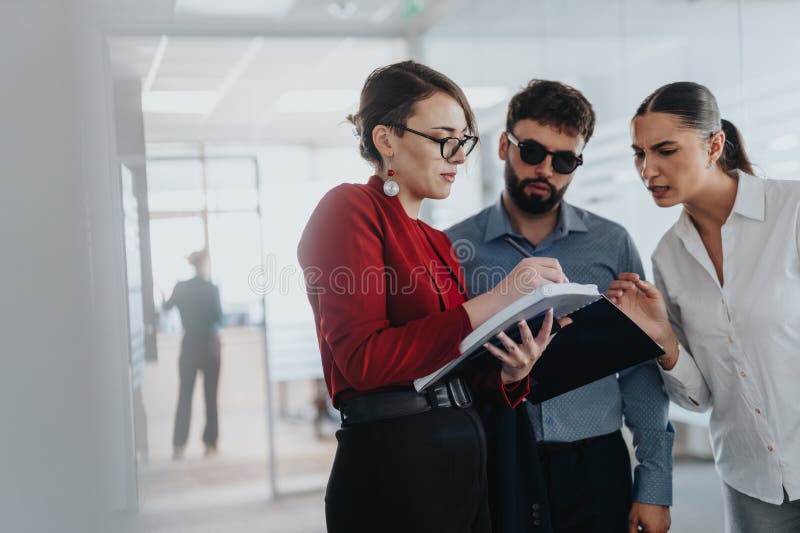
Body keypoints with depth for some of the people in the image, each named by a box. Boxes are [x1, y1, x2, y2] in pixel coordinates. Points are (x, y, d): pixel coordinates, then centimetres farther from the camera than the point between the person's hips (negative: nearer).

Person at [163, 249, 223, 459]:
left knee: (184, 395, 6)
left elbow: (166, 307, 15)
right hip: (209, 346, -2)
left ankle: (179, 445, -1)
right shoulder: (211, 289, -11)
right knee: (210, 396, 7)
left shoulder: (180, 287, -1)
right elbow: (218, 316, -9)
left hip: (189, 346, 2)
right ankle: (210, 443, 9)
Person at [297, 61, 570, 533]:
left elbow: (450, 372, 14)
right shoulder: (350, 208, -7)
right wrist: (492, 303, -19)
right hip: (392, 466, -8)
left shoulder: (436, 242, 16)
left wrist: (509, 373, -8)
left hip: (465, 462, 8)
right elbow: (363, 359, -19)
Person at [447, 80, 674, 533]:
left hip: (596, 466, 1)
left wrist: (655, 484, -1)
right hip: (495, 466, -1)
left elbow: (641, 370, 3)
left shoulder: (613, 245, 3)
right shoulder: (456, 248, -1)